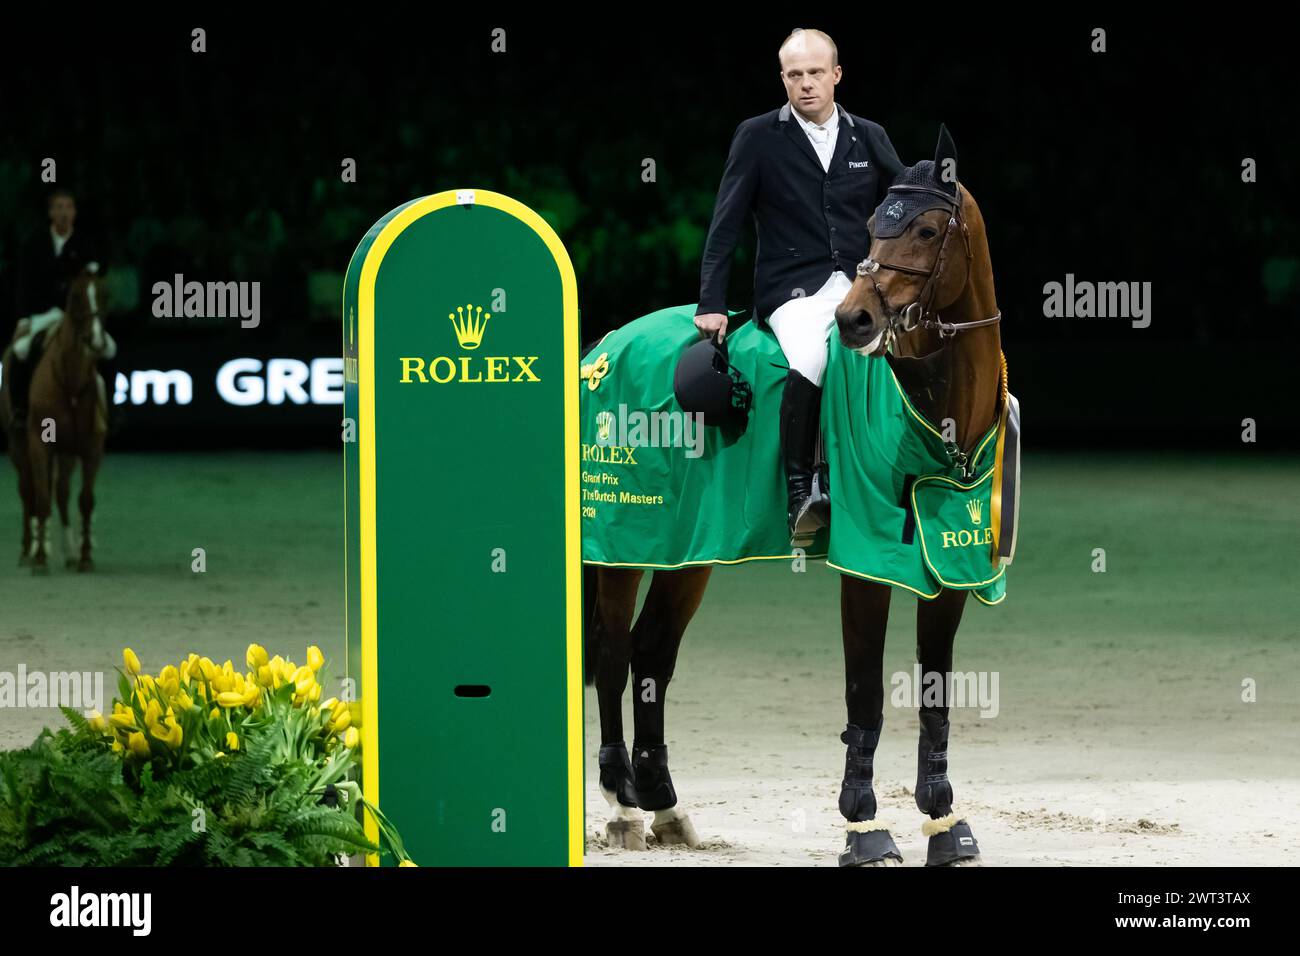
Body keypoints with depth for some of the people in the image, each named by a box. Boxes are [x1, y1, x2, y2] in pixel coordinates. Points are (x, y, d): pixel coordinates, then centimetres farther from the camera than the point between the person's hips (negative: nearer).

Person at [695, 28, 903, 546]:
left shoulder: (869, 138, 12)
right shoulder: (758, 137, 4)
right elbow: (725, 226, 3)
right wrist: (711, 304, -3)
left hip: (860, 284, 4)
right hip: (793, 289, -4)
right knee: (808, 362, -35)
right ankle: (801, 493, -21)